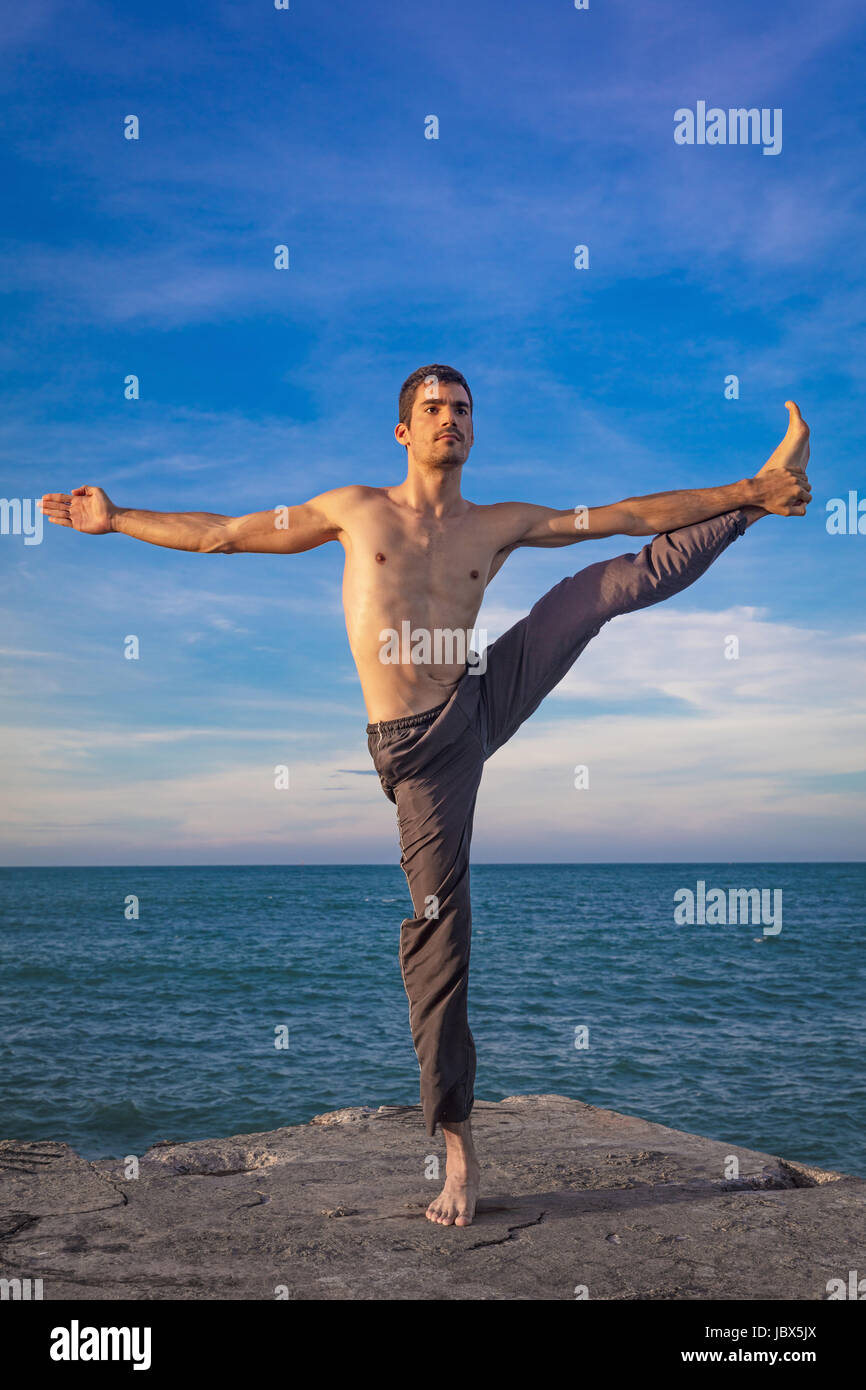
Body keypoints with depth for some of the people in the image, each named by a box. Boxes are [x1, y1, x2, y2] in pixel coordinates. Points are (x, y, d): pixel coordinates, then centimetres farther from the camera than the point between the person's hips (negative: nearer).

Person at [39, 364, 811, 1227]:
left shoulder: (498, 525, 8)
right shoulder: (355, 510, 6)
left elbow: (629, 515, 8)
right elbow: (222, 534, 11)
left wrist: (746, 494, 6)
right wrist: (115, 521, 10)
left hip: (486, 700, 2)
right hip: (418, 745, -2)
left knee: (615, 582, -5)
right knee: (438, 928, -3)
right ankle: (456, 1141, 5)